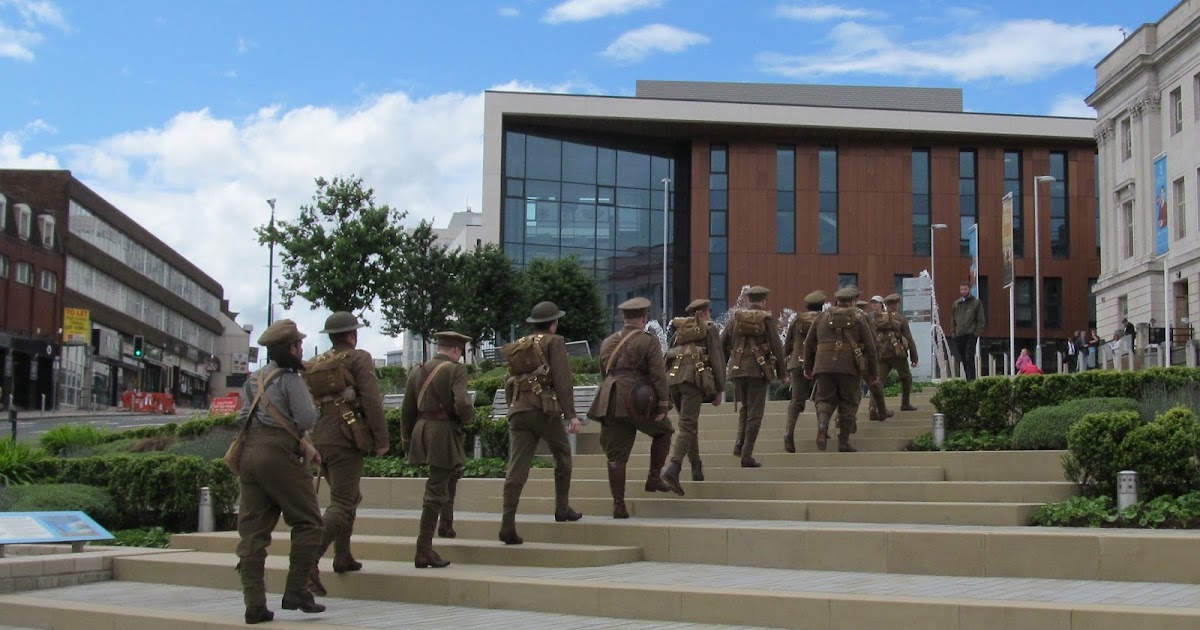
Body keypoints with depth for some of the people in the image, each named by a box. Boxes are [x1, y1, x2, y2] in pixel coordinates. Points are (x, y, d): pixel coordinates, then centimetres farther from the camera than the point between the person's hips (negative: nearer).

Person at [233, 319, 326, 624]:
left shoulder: (254, 379, 19)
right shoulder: (290, 378, -4)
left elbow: (245, 419, 16)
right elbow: (307, 419, -13)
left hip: (250, 453, 7)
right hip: (279, 455, -7)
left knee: (253, 530, 4)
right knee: (307, 522, 4)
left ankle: (254, 604, 1)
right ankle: (296, 592, 0)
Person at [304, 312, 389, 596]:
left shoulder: (312, 366, 16)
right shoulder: (359, 359, -2)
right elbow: (371, 400, -12)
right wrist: (381, 439, -10)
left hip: (318, 439, 7)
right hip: (345, 437, -7)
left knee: (350, 496, 24)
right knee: (342, 504, -9)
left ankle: (342, 556, 23)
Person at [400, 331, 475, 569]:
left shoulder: (417, 372, 11)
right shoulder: (455, 370, -7)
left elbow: (407, 411, 14)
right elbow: (462, 404, -20)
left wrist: (407, 442, 21)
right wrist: (467, 419, 2)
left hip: (421, 432, 7)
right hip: (444, 433, -7)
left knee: (453, 471, 29)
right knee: (436, 492, -4)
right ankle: (423, 551, -3)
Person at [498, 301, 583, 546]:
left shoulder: (517, 347, 22)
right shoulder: (554, 342, 2)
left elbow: (510, 385, 23)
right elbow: (562, 379, -9)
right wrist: (571, 414, -12)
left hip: (518, 411, 5)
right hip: (545, 408, -5)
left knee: (517, 467, -2)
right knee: (562, 455, 17)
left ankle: (508, 524, -10)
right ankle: (562, 508, 21)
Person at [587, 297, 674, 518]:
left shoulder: (608, 342, 16)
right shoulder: (649, 342, -1)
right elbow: (658, 376, -9)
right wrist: (662, 406, -8)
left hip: (611, 404, 5)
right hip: (638, 402, -4)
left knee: (616, 456, 5)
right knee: (663, 430, 22)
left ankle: (618, 504, 2)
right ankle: (654, 477, 16)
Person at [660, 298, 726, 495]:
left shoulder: (679, 331, 27)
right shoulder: (710, 329, 12)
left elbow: (669, 358, 24)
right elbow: (717, 360, 3)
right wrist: (719, 390, 5)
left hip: (672, 377, 6)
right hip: (693, 378, -6)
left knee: (690, 422, 22)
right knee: (688, 426, -13)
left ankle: (696, 466, 25)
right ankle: (673, 468, -30)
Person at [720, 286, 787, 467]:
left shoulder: (736, 317, 7)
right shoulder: (767, 319, -3)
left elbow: (722, 344, 8)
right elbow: (777, 347, -5)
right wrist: (783, 374, 1)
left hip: (737, 369, 4)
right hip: (758, 370, -4)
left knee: (745, 407, 22)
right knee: (755, 413, 3)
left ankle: (740, 443, 5)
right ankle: (747, 455, 0)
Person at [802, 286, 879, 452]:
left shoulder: (823, 316, 13)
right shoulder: (859, 318, 6)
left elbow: (809, 344, 14)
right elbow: (870, 347, 3)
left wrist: (808, 367, 24)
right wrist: (874, 372, 10)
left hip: (824, 365, 2)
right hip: (849, 367, -2)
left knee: (825, 400, 10)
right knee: (848, 403, 9)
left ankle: (822, 425, -21)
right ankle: (843, 442, 6)